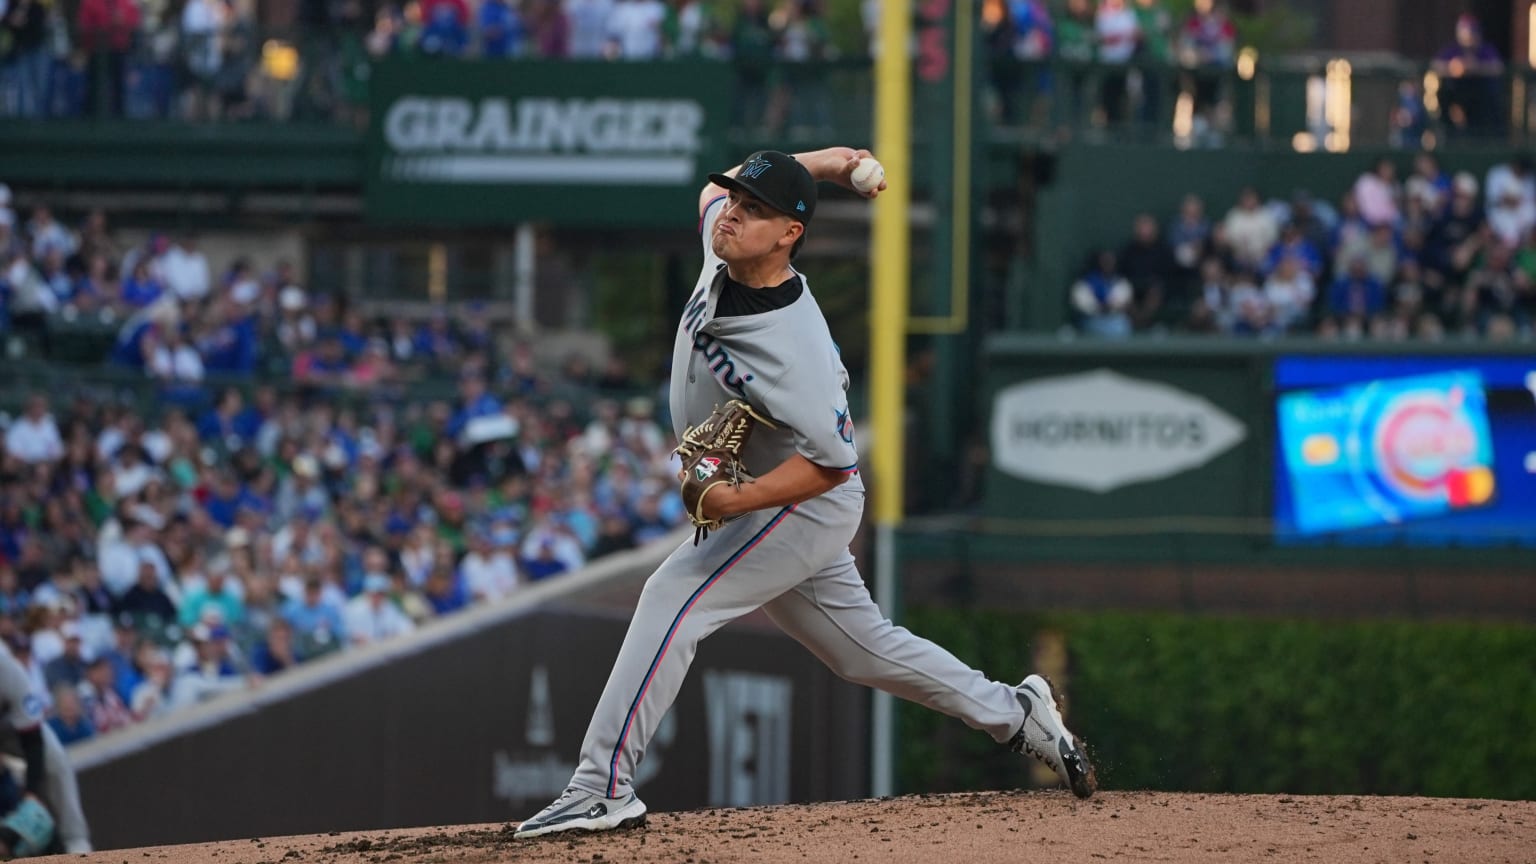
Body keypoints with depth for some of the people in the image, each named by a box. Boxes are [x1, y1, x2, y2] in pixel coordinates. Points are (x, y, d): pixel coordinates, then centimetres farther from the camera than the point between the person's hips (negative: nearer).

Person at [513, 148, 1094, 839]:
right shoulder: (724, 252, -9)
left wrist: (739, 501, -37)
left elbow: (832, 462, -26)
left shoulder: (795, 348, -32)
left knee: (674, 594, -22)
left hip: (805, 506, -9)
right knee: (865, 650, 18)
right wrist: (821, 161, 2)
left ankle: (602, 788, -26)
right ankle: (1015, 715, 32)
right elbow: (720, 185, 14)